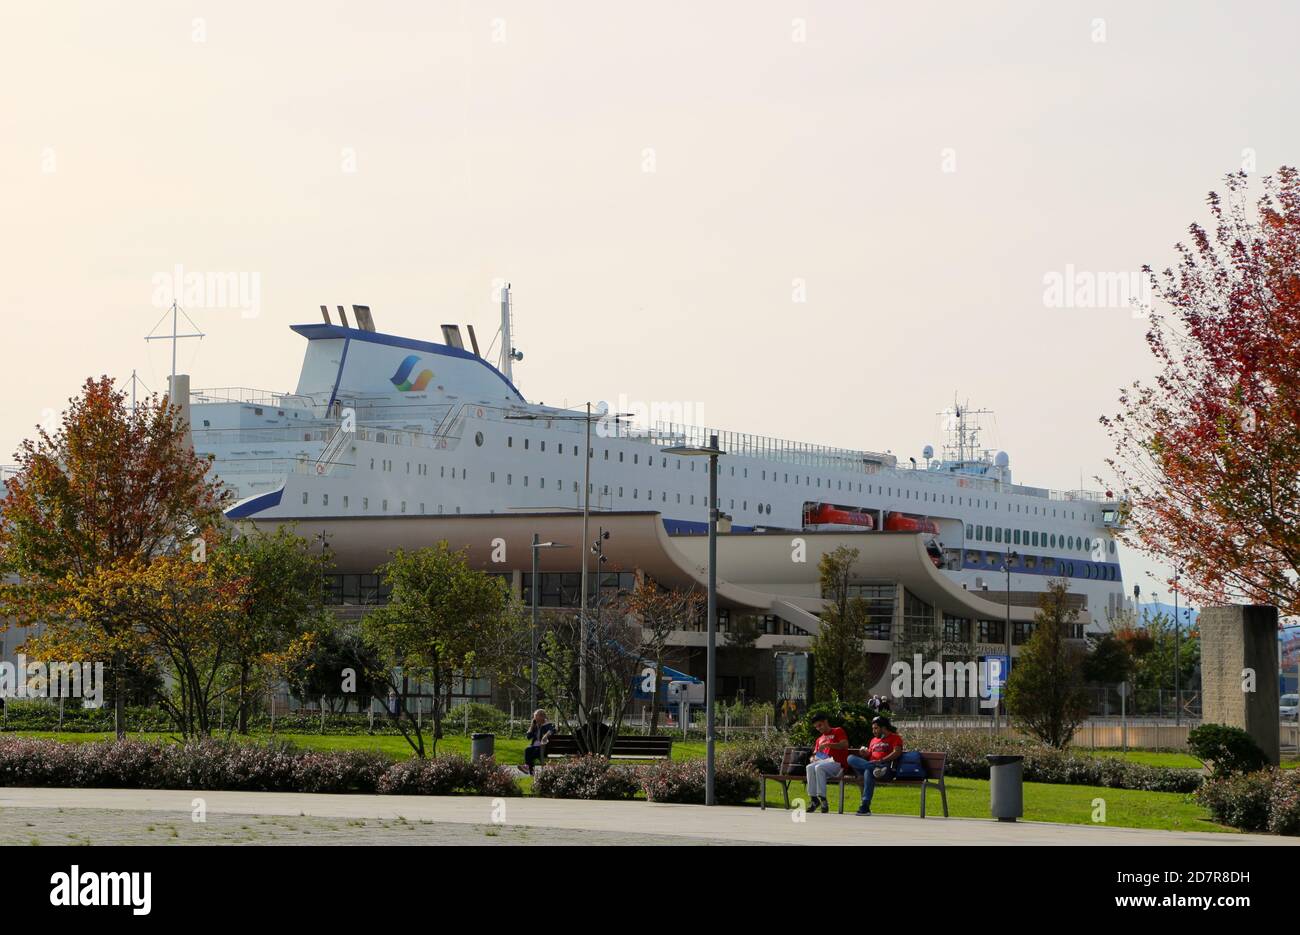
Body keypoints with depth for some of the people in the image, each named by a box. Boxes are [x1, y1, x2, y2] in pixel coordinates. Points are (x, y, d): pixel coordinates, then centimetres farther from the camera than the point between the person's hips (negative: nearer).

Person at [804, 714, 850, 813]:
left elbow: (845, 744, -5)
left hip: (837, 763, -5)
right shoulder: (819, 739, 31)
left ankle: (823, 799, -37)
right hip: (822, 762, 5)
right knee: (810, 767, -28)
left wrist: (828, 744, -14)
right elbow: (816, 754, 27)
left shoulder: (838, 731, 12)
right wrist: (813, 758, 2)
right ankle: (813, 798, -33)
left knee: (819, 767, -36)